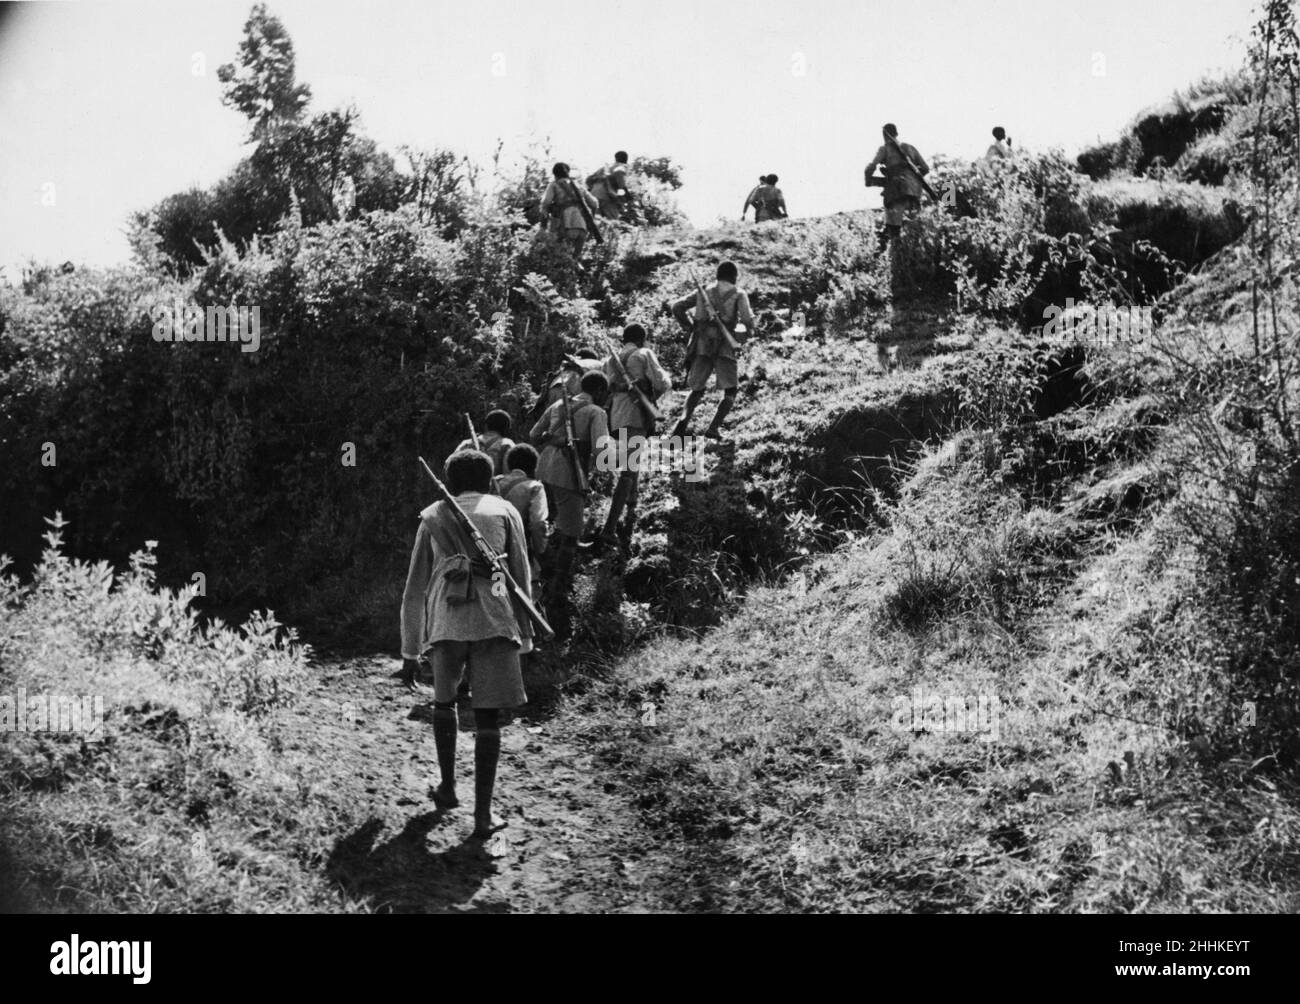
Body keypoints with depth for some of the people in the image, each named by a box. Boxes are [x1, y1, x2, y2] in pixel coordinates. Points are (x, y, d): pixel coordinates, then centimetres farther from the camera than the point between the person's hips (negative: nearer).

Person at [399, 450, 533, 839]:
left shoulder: (432, 517, 19)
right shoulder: (504, 512, 16)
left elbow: (415, 588, 18)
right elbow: (521, 576, 11)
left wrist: (410, 649, 23)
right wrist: (525, 634, 17)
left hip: (445, 620, 1)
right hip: (494, 620, -1)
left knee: (444, 700, 25)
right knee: (487, 716, 2)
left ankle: (448, 787, 29)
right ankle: (483, 813, -2)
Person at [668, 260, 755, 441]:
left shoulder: (703, 292, 17)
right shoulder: (739, 294, 7)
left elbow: (676, 307, 10)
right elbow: (747, 320, -8)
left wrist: (690, 328, 17)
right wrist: (744, 333, 12)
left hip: (701, 345, 4)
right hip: (724, 346, -4)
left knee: (697, 389, 17)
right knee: (730, 391, 10)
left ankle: (685, 421, -6)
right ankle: (714, 427, -6)